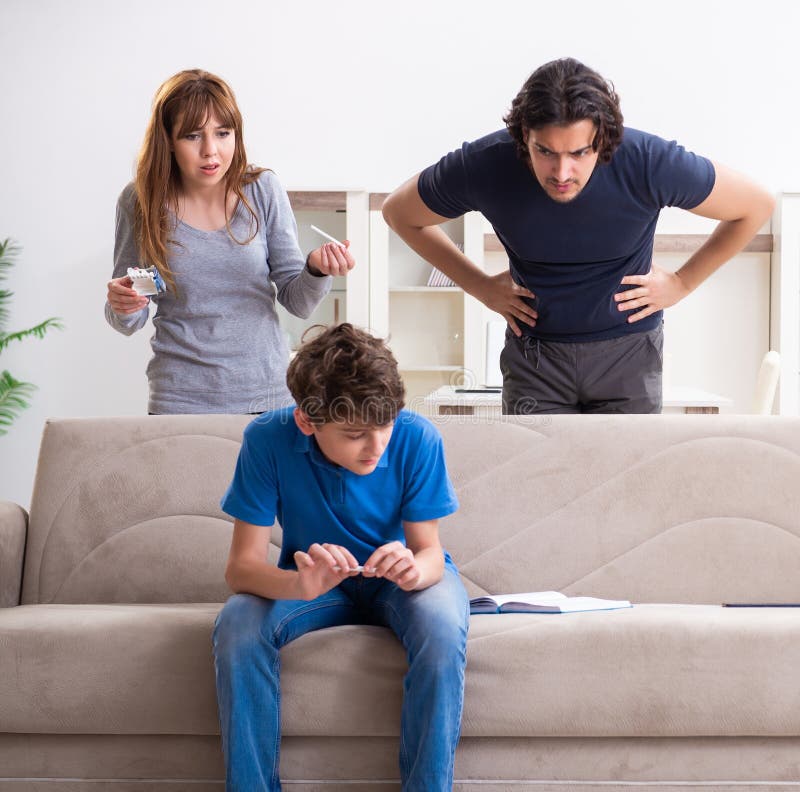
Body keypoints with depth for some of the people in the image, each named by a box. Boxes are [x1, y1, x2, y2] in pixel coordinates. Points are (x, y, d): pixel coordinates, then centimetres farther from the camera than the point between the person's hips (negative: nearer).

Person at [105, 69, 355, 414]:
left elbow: (297, 302, 0)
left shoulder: (262, 190, -4)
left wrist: (315, 270, -19)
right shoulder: (139, 201, -5)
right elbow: (130, 322, 4)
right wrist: (122, 308, -17)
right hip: (180, 398, 0)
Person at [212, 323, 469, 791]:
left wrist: (415, 569, -45)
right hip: (318, 581, 1)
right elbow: (242, 565, -24)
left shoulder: (417, 438, -23)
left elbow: (430, 551, -18)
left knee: (443, 629, -34)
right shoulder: (268, 441, -23)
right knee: (237, 627, -29)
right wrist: (297, 584, -48)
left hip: (398, 576, 0)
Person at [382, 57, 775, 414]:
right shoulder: (483, 166, -20)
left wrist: (681, 283, -3)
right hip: (536, 353, 1)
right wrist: (481, 287, 0)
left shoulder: (648, 162, -23)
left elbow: (756, 205, -6)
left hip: (627, 354, 0)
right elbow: (399, 212, 2)